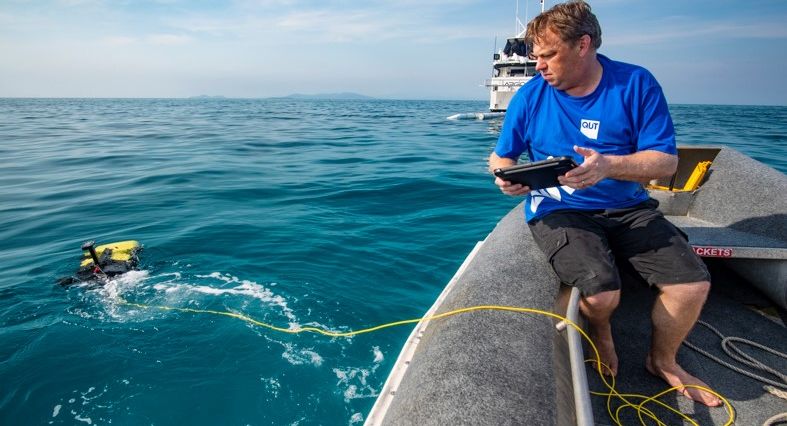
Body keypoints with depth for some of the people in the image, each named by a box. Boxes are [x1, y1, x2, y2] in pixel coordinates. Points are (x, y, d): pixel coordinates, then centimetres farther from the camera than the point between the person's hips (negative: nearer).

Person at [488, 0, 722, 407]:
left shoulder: (636, 84, -4)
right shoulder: (530, 95, -3)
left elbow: (665, 160, -8)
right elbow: (500, 156, 6)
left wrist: (609, 166, -28)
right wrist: (507, 175, -19)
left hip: (628, 206, 2)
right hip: (559, 210, -2)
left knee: (693, 283, -11)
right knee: (601, 293, -25)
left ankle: (663, 361, 22)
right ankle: (600, 332, 17)